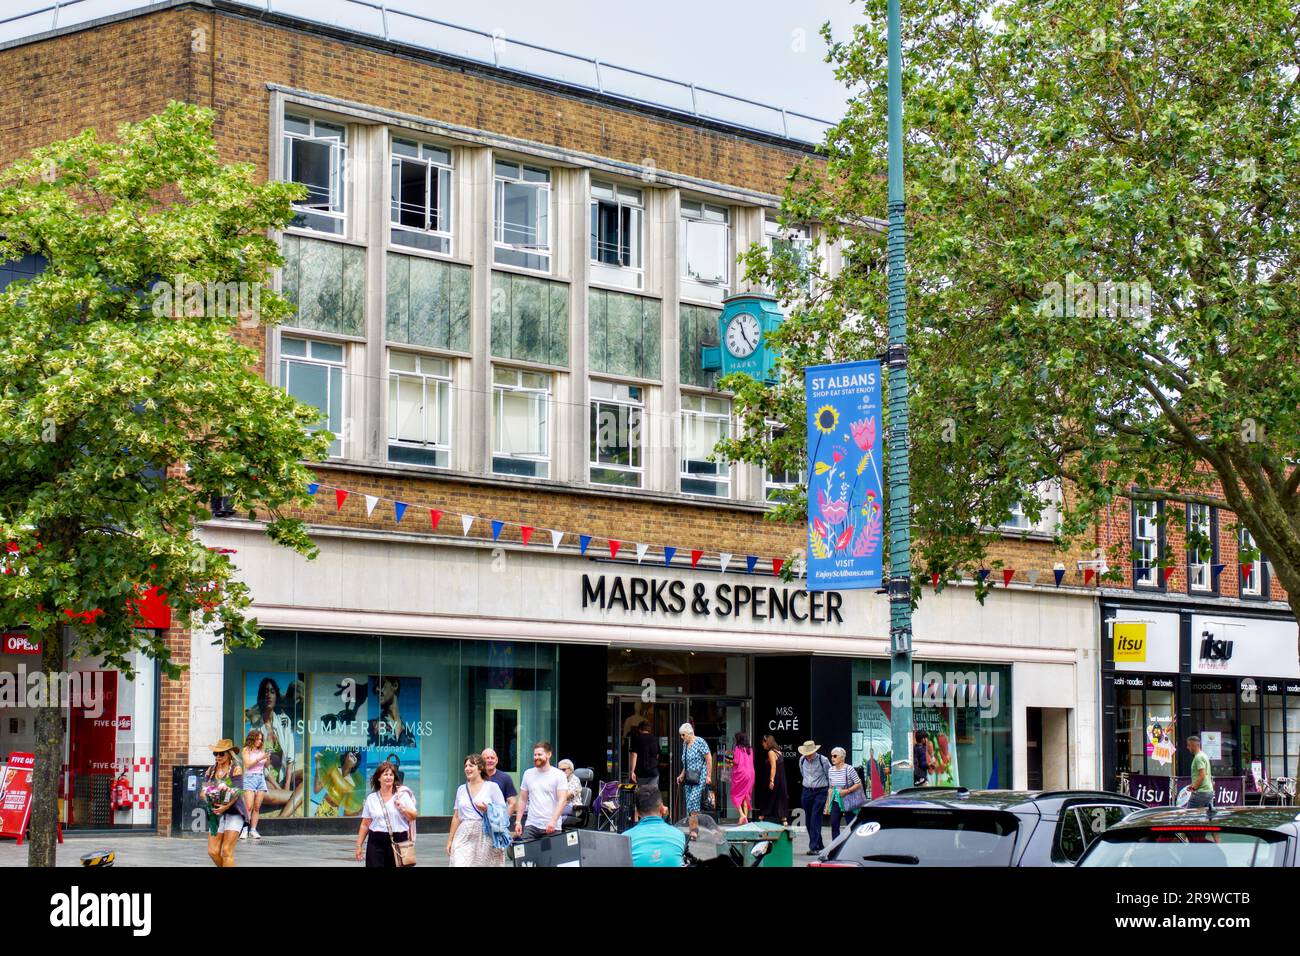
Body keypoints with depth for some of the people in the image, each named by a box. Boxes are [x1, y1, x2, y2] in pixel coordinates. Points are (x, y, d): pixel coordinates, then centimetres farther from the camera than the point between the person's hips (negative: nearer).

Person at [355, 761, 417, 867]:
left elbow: (413, 817, 3)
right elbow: (365, 824, 10)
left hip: (398, 842, 0)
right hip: (376, 842, 0)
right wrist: (359, 845, 8)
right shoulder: (371, 798, 8)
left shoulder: (402, 794, 5)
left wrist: (402, 808, -14)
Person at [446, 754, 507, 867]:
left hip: (486, 835, -3)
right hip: (464, 836, 3)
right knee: (459, 863, -12)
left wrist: (487, 809, -16)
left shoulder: (492, 787, 3)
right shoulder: (461, 789, 15)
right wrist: (450, 840, 17)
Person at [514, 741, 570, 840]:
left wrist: (553, 821, -21)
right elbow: (522, 799, 16)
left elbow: (562, 800, -10)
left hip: (551, 828, -3)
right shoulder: (528, 774, 12)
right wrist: (518, 821, 7)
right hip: (531, 826, 4)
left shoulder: (559, 775, -2)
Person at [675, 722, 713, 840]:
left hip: (699, 777, -8)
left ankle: (694, 829, -18)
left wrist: (708, 776, -13)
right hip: (688, 778, 8)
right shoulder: (685, 744, 14)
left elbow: (709, 758, -10)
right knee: (689, 804, 2)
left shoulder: (700, 742, -8)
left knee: (693, 800, -19)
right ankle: (694, 830, 6)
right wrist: (682, 775, 15)